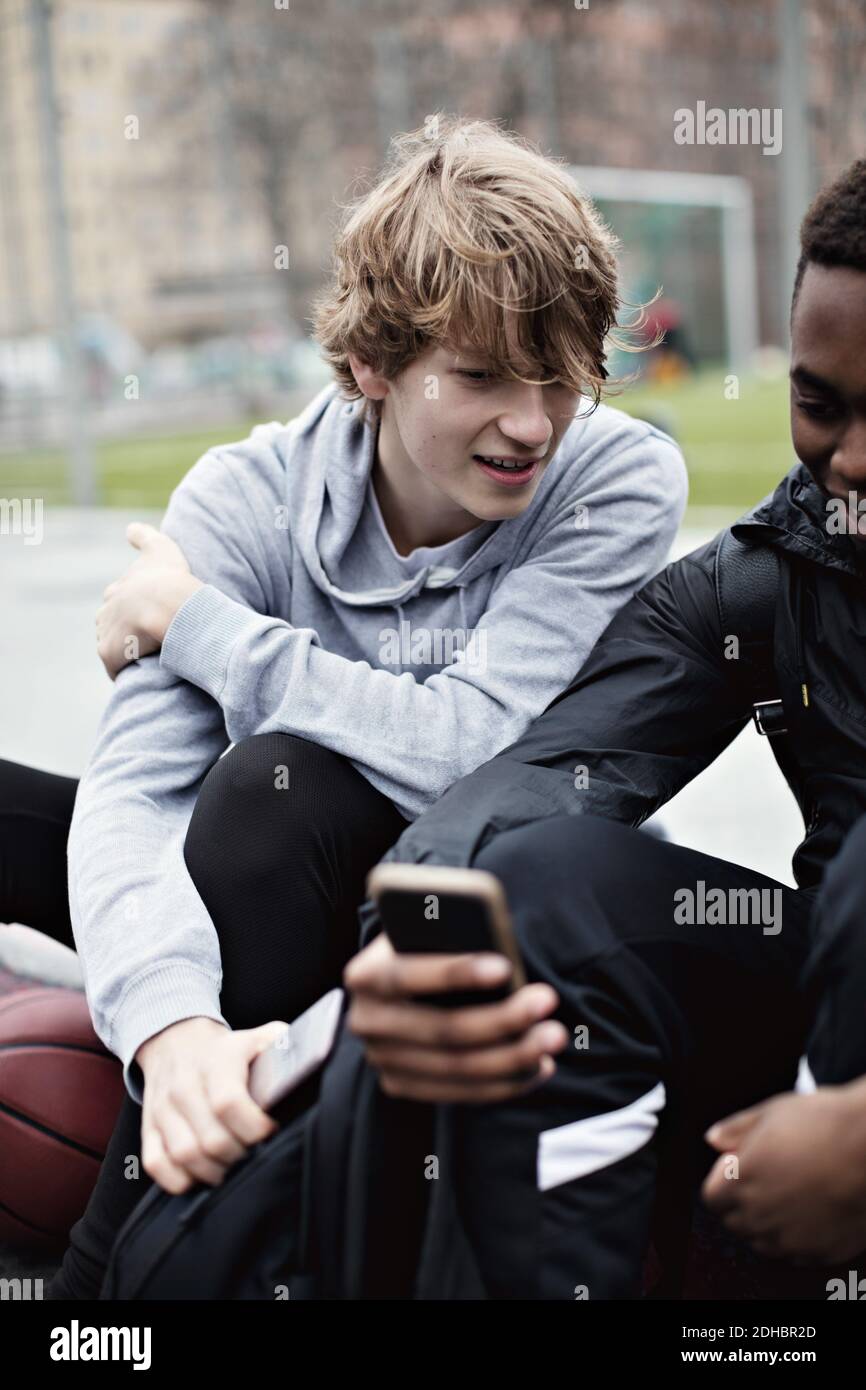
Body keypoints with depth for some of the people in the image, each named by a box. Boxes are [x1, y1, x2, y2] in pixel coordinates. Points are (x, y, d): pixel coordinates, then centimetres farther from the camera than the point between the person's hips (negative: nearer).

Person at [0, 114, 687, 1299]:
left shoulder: (620, 480, -16)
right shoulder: (249, 496, -13)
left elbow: (461, 752, -27)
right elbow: (135, 790, -25)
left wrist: (194, 620, -20)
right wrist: (173, 1022, -44)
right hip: (264, 896, 3)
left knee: (279, 777, -33)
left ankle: (117, 1269, -26)